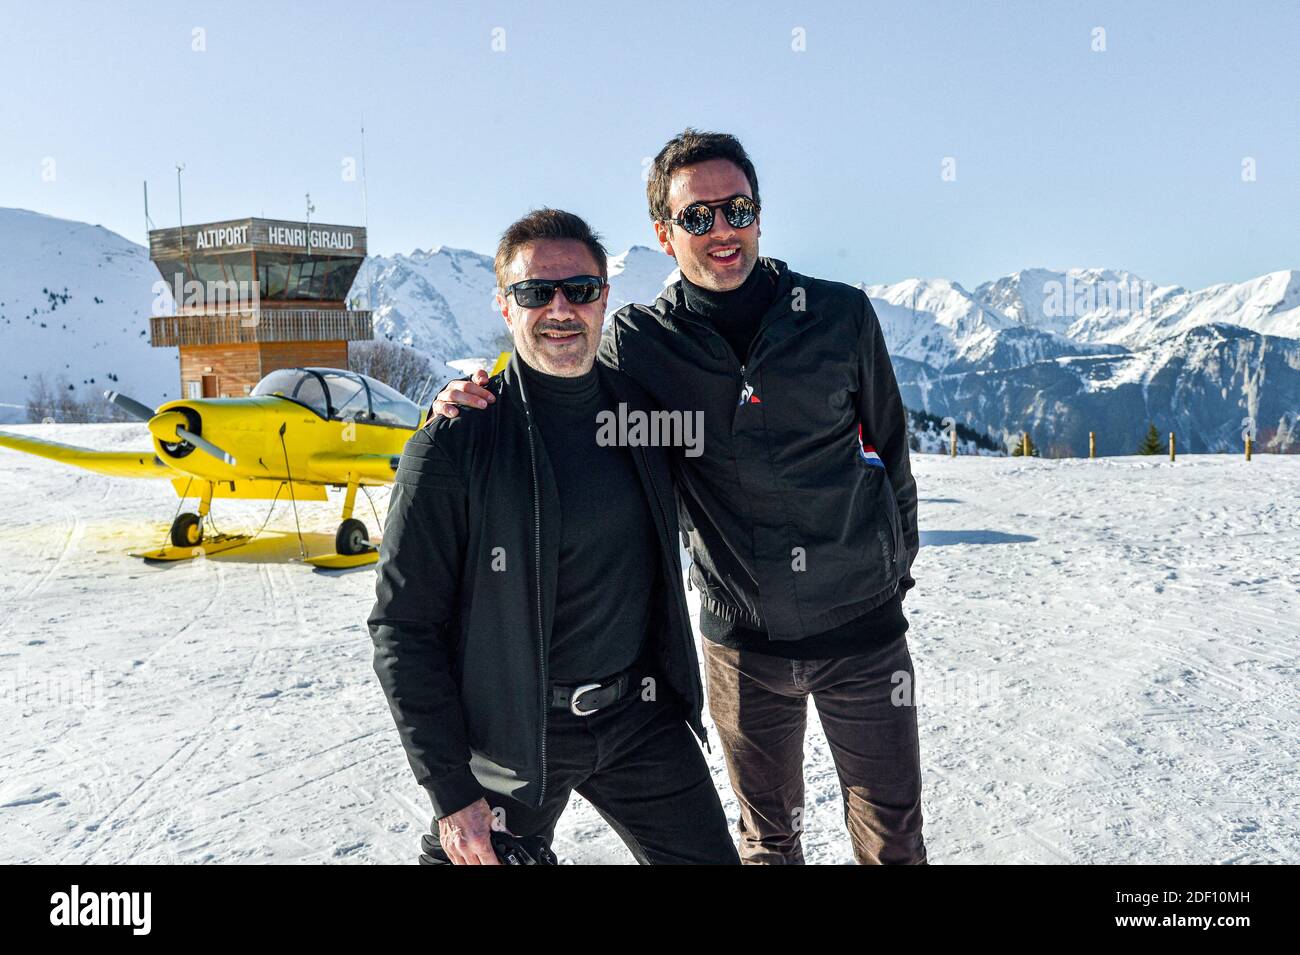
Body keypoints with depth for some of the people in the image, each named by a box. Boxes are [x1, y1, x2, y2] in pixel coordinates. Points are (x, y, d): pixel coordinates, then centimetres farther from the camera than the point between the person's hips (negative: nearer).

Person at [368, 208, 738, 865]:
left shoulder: (642, 409, 1)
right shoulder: (452, 445, -14)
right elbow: (403, 628, -11)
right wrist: (450, 791, -13)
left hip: (640, 714, 4)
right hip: (510, 735, -4)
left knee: (707, 854, 10)